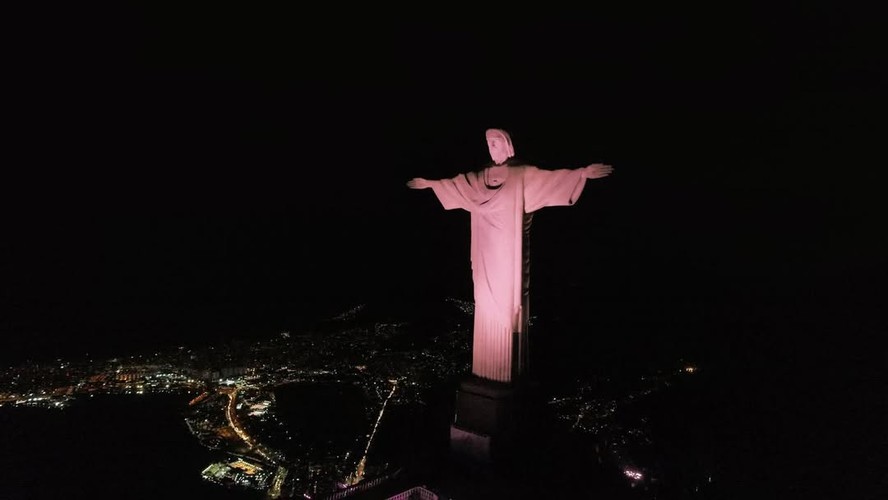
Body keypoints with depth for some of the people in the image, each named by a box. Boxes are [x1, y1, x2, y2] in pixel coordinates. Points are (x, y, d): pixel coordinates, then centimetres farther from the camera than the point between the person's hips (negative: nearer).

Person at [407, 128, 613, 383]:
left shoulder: (523, 174, -3)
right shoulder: (480, 176, 13)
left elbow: (552, 178, -13)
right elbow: (455, 184, 24)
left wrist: (583, 173, -26)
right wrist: (429, 183, 31)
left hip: (510, 252, -5)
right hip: (488, 252, 5)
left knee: (509, 305, -4)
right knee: (488, 305, 9)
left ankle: (510, 370, 5)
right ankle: (487, 368, 20)